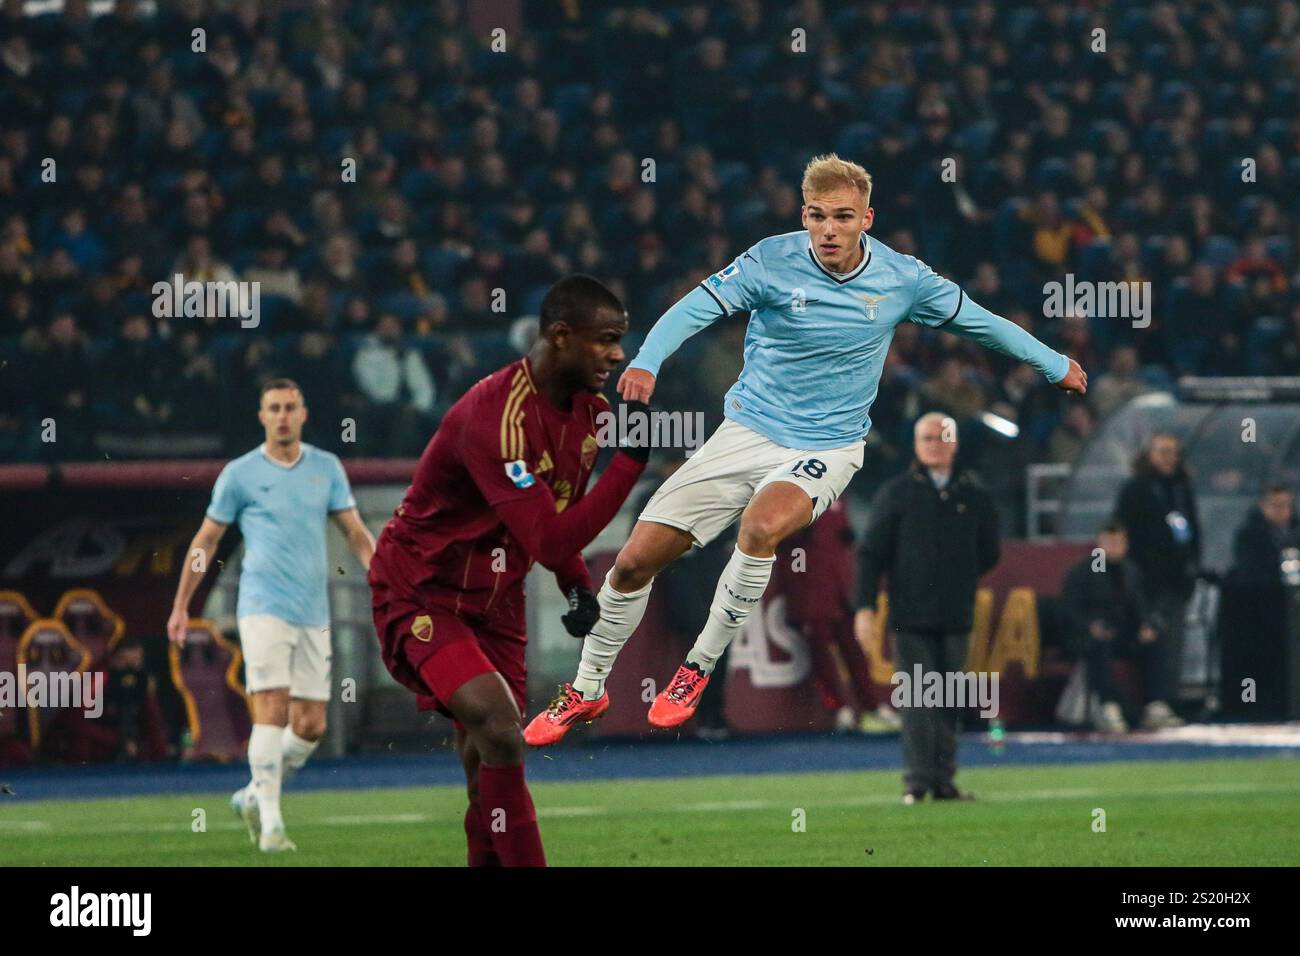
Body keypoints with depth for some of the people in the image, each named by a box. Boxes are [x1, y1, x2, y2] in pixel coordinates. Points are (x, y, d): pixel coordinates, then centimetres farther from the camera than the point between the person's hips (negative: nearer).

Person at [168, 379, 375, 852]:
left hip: (313, 614, 4)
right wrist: (181, 605, 9)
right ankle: (271, 824, -17)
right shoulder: (240, 474, 0)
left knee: (310, 725, 3)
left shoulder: (327, 468, 9)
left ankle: (255, 796, 25)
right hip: (263, 608, -4)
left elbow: (355, 532, 8)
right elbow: (206, 540, 8)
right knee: (272, 709, -18)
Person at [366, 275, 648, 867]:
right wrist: (632, 459, -35)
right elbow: (550, 541, -34)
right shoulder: (496, 417, -29)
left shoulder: (588, 412, 0)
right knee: (499, 727, -28)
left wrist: (577, 586, 0)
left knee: (489, 774, 7)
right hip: (420, 596, -8)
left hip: (494, 605, 8)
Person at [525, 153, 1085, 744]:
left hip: (826, 446, -1)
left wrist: (1054, 364, 16)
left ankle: (698, 669, -14)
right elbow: (697, 307, -22)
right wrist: (646, 362, -41)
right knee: (635, 561, -4)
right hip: (748, 430, 1)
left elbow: (978, 321, 9)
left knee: (762, 525, -35)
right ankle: (587, 691, 20)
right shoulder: (773, 261, -12)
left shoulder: (901, 279, -6)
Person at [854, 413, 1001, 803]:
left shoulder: (974, 495, 10)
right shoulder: (896, 493, 3)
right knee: (918, 699, -8)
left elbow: (990, 552, 18)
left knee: (949, 700, 5)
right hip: (910, 615, -3)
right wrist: (865, 605, -7)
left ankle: (943, 779, 9)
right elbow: (871, 552, 1)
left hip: (957, 618, 3)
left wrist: (958, 580, 9)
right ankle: (918, 780, -9)